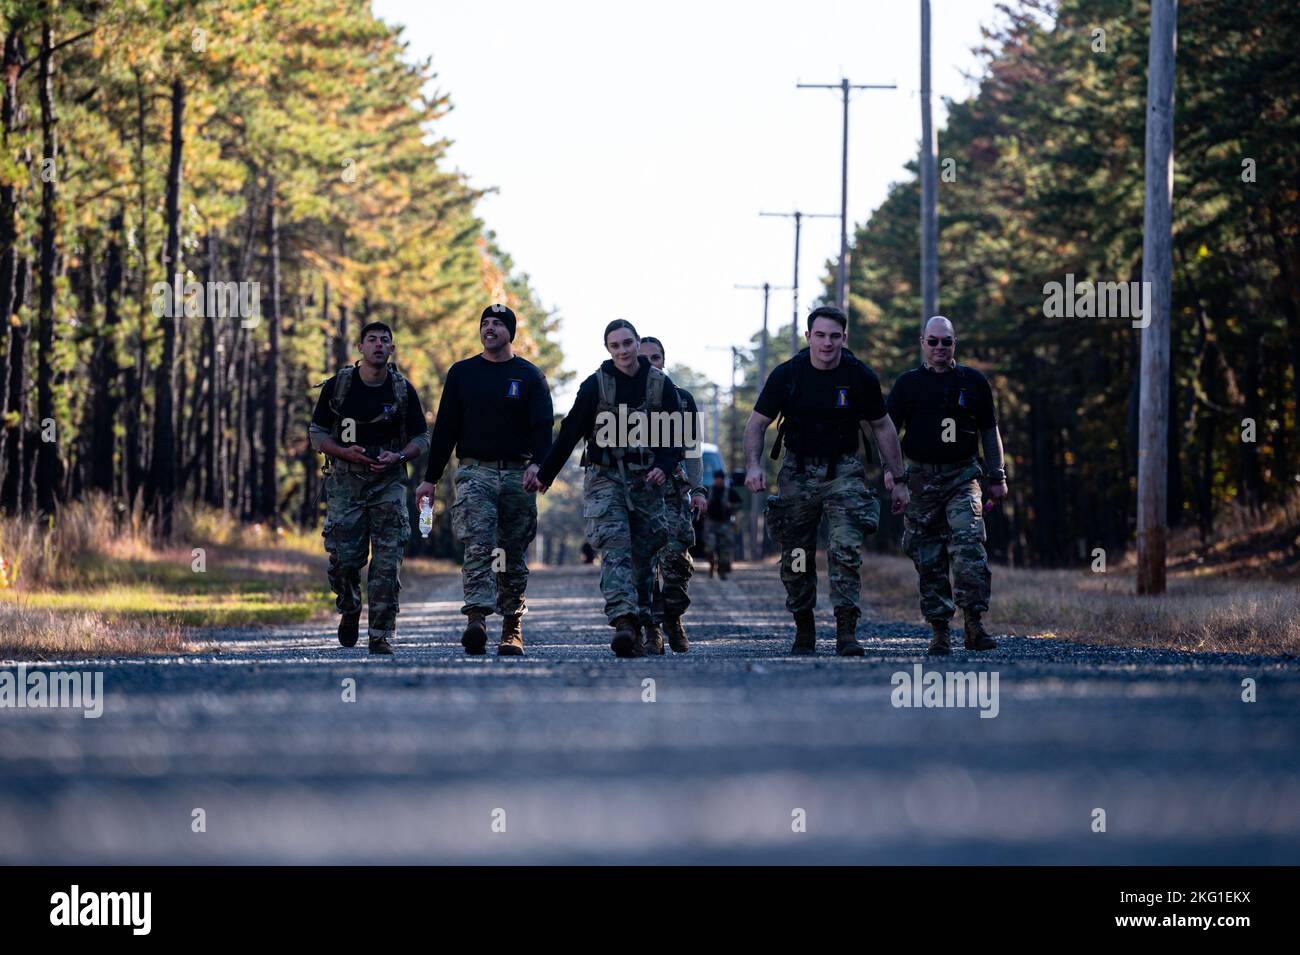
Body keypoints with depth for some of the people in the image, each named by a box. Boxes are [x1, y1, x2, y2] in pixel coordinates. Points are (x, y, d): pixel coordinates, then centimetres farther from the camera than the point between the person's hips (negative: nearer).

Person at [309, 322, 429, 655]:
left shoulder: (404, 390, 4)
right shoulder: (337, 387, 2)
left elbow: (421, 437, 10)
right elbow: (317, 433, 5)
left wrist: (398, 457, -11)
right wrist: (345, 452, -13)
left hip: (389, 481, 0)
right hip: (345, 481, 0)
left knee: (387, 562, -8)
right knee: (343, 557, -5)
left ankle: (381, 635, -6)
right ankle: (349, 611, 25)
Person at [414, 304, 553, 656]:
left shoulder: (529, 376, 7)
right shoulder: (461, 373, 11)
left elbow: (542, 428, -2)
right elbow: (445, 429, 12)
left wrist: (536, 465, -21)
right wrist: (431, 479, 8)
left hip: (518, 475, 0)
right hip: (475, 472, 0)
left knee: (515, 555, 4)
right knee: (478, 546, -17)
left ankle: (512, 627, 10)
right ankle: (476, 620, -30)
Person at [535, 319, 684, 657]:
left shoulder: (661, 385, 4)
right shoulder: (596, 385, 0)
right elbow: (570, 432, 5)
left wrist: (664, 467, -10)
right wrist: (545, 474, 5)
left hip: (646, 479, 2)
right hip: (605, 477, -2)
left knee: (643, 557, 5)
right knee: (615, 550, -18)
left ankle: (637, 629, 15)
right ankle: (623, 623, -31)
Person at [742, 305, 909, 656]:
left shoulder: (860, 377, -5)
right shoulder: (787, 375, -7)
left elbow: (883, 428, 7)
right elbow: (757, 423, 0)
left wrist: (899, 481, 8)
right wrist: (754, 465, -17)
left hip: (843, 470, -1)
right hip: (798, 470, 1)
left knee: (847, 548, -19)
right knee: (796, 559, 5)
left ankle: (847, 631, -20)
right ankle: (804, 629, 22)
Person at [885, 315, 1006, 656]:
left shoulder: (973, 382, 10)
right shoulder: (908, 383, 8)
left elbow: (990, 431, 16)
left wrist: (998, 477, 11)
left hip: (962, 477, -1)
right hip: (920, 478, 1)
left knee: (968, 545, -18)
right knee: (928, 560, 1)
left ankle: (974, 624, -18)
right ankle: (939, 633, 7)